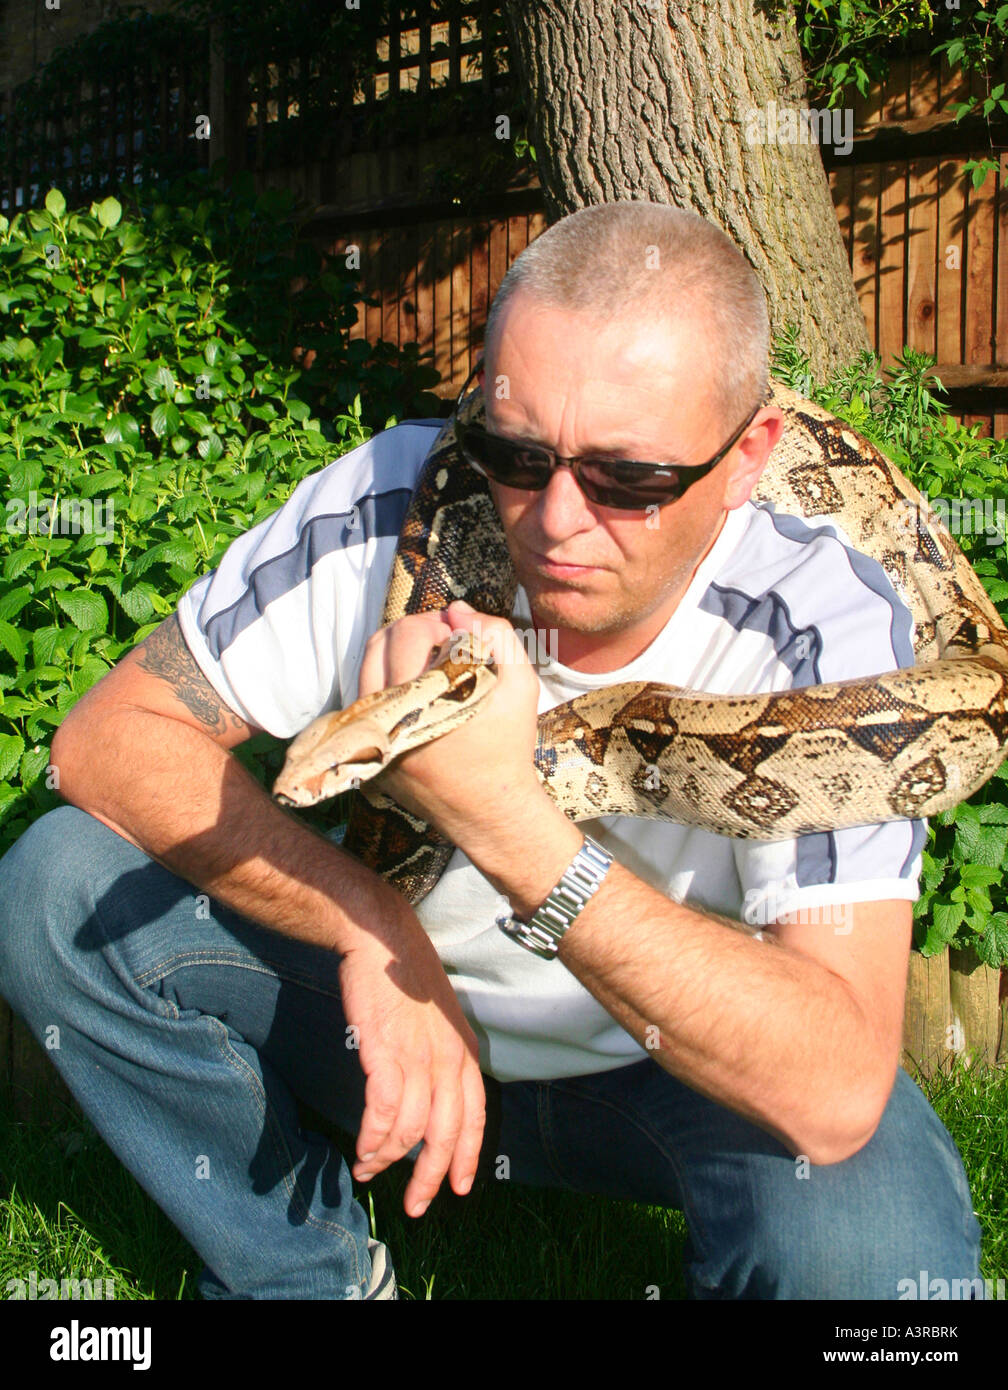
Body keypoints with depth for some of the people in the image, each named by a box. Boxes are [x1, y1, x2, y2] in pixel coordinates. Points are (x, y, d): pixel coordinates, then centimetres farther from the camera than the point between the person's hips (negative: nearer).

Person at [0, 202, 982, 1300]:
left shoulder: (824, 630, -27)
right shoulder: (391, 506, -20)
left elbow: (838, 1093, -37)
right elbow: (109, 735, -16)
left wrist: (505, 815, -45)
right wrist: (374, 929, -28)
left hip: (681, 1062, -2)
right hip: (400, 1005, 3)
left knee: (871, 1242, -35)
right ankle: (306, 1274, 5)